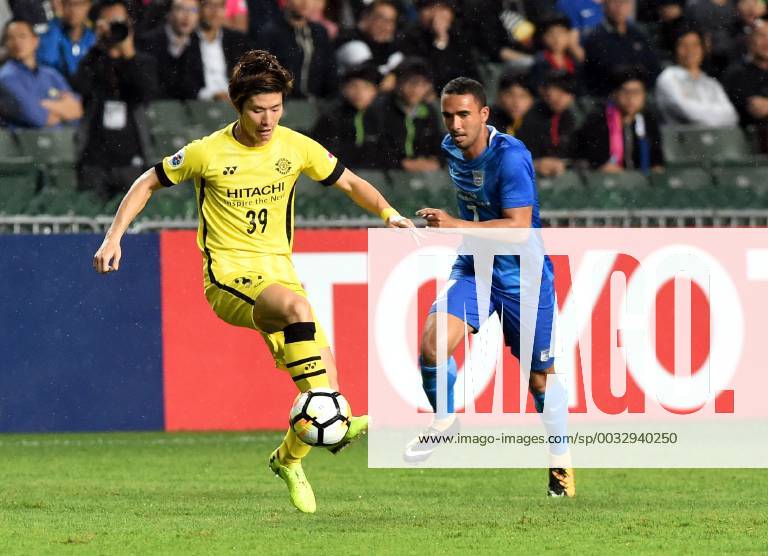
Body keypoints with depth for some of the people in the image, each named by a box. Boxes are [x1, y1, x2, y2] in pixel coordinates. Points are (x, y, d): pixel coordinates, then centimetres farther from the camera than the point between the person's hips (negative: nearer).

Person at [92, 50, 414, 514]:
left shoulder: (296, 147, 2)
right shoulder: (208, 153, -6)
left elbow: (351, 183, 15)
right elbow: (148, 183, 8)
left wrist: (388, 212, -2)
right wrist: (115, 236, -1)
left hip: (279, 273, 4)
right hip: (229, 276, -4)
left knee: (325, 378, -10)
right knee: (299, 307, -37)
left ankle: (289, 458, 20)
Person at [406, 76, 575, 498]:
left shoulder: (511, 157, -23)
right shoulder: (452, 149, 0)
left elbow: (519, 226, -29)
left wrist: (458, 226, -35)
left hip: (522, 278, -5)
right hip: (473, 271, 5)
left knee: (539, 377, 7)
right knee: (433, 344, -20)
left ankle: (562, 466, 27)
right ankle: (443, 421, 7)